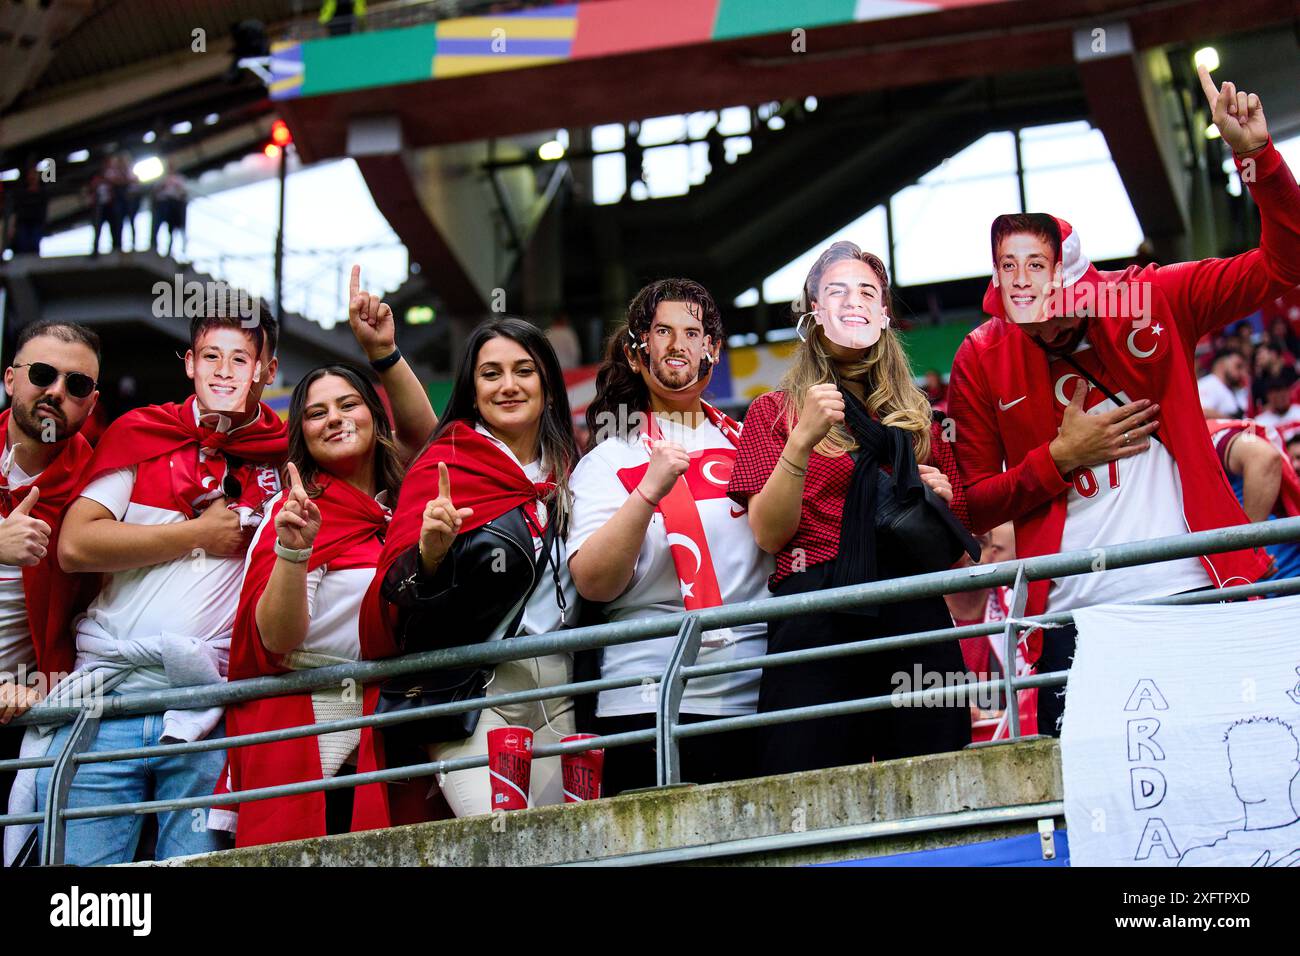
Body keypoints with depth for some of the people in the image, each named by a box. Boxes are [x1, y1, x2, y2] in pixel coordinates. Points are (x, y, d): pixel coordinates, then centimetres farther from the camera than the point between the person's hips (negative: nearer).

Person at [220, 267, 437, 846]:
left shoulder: (399, 498, 12)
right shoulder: (296, 510, -3)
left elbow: (425, 434, -5)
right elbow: (276, 641, -11)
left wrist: (382, 350, -11)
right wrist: (293, 550, -26)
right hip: (304, 729, -4)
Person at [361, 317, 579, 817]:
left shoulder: (568, 471, 14)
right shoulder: (444, 466, 0)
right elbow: (393, 601, -6)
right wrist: (429, 554, -26)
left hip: (557, 693, 5)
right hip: (474, 694, -5)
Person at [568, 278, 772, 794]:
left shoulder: (749, 442, 15)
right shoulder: (609, 461, 6)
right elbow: (593, 583, -8)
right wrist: (649, 491, -20)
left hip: (759, 696, 3)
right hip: (651, 704, -3)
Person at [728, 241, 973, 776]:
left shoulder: (917, 416, 21)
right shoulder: (774, 411, 12)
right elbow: (769, 535, -2)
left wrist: (938, 499, 4)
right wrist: (802, 440, -13)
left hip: (914, 615, 3)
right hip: (813, 625, -3)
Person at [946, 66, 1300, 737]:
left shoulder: (1149, 303, 2)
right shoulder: (979, 362, 3)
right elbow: (975, 507, 6)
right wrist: (1062, 458, -8)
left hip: (1190, 591, 0)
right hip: (1073, 615, 0)